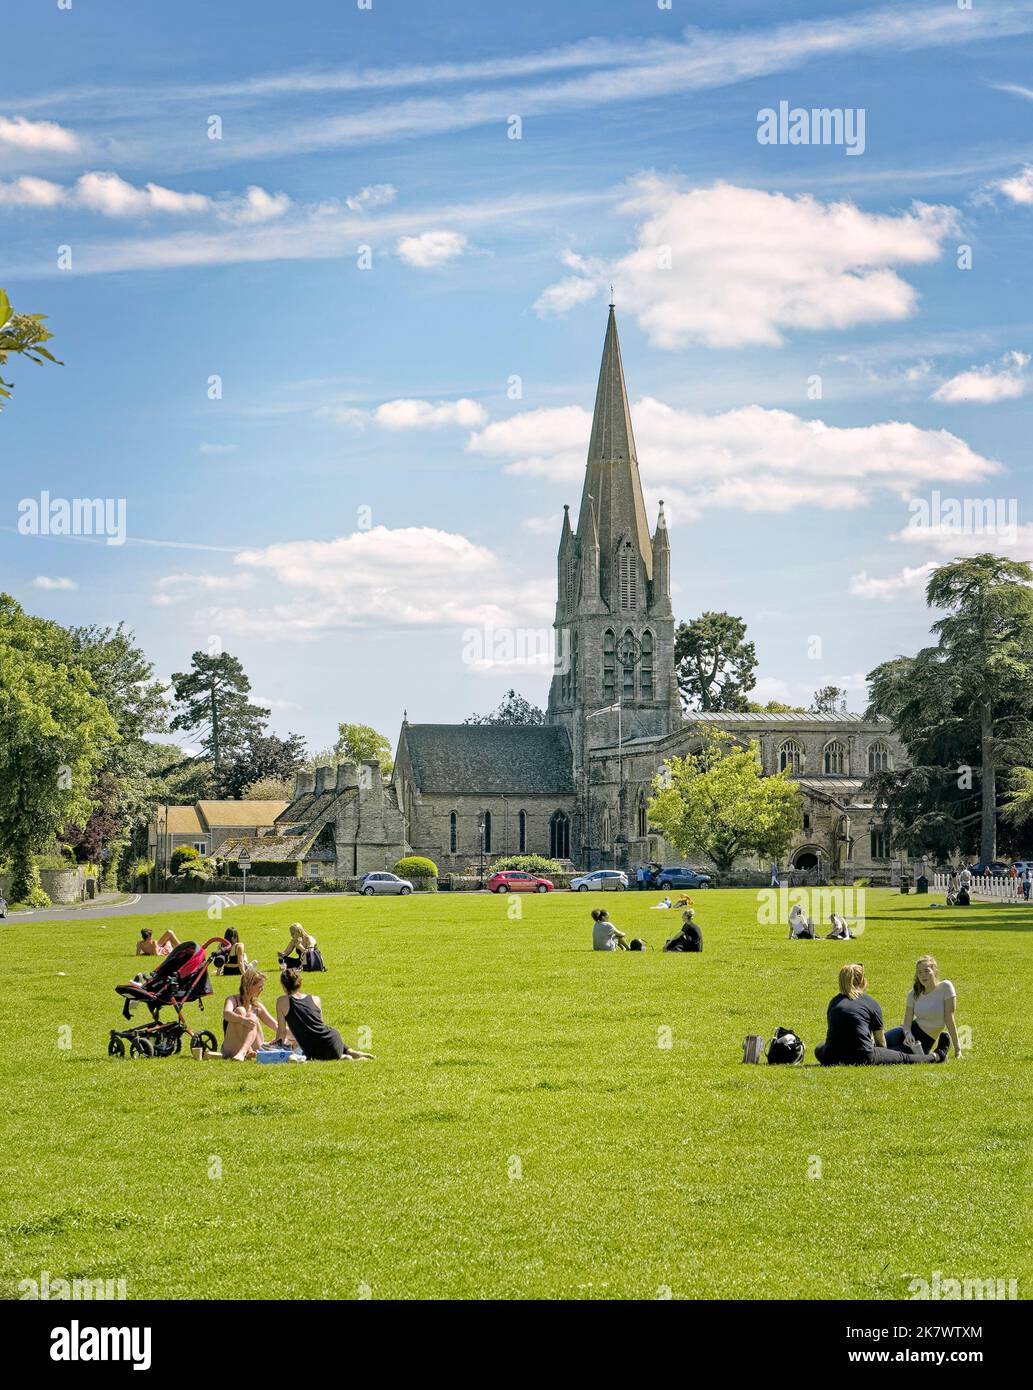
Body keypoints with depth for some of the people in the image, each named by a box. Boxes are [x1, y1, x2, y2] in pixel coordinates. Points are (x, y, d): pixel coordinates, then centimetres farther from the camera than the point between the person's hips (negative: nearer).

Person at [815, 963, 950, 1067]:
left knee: (819, 1049, 36)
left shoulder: (834, 1001, 14)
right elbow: (880, 1040, 15)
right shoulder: (871, 1003, 5)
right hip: (862, 1057, -3)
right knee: (903, 1057, 17)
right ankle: (937, 1056, 38)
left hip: (832, 1058, 3)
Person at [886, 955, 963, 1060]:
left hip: (926, 1041, -4)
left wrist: (957, 1049, -13)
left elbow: (949, 1018, -13)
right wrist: (908, 1033, -26)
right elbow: (907, 1021, -2)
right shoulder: (914, 993, 1)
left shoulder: (945, 987, -12)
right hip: (912, 1033, 4)